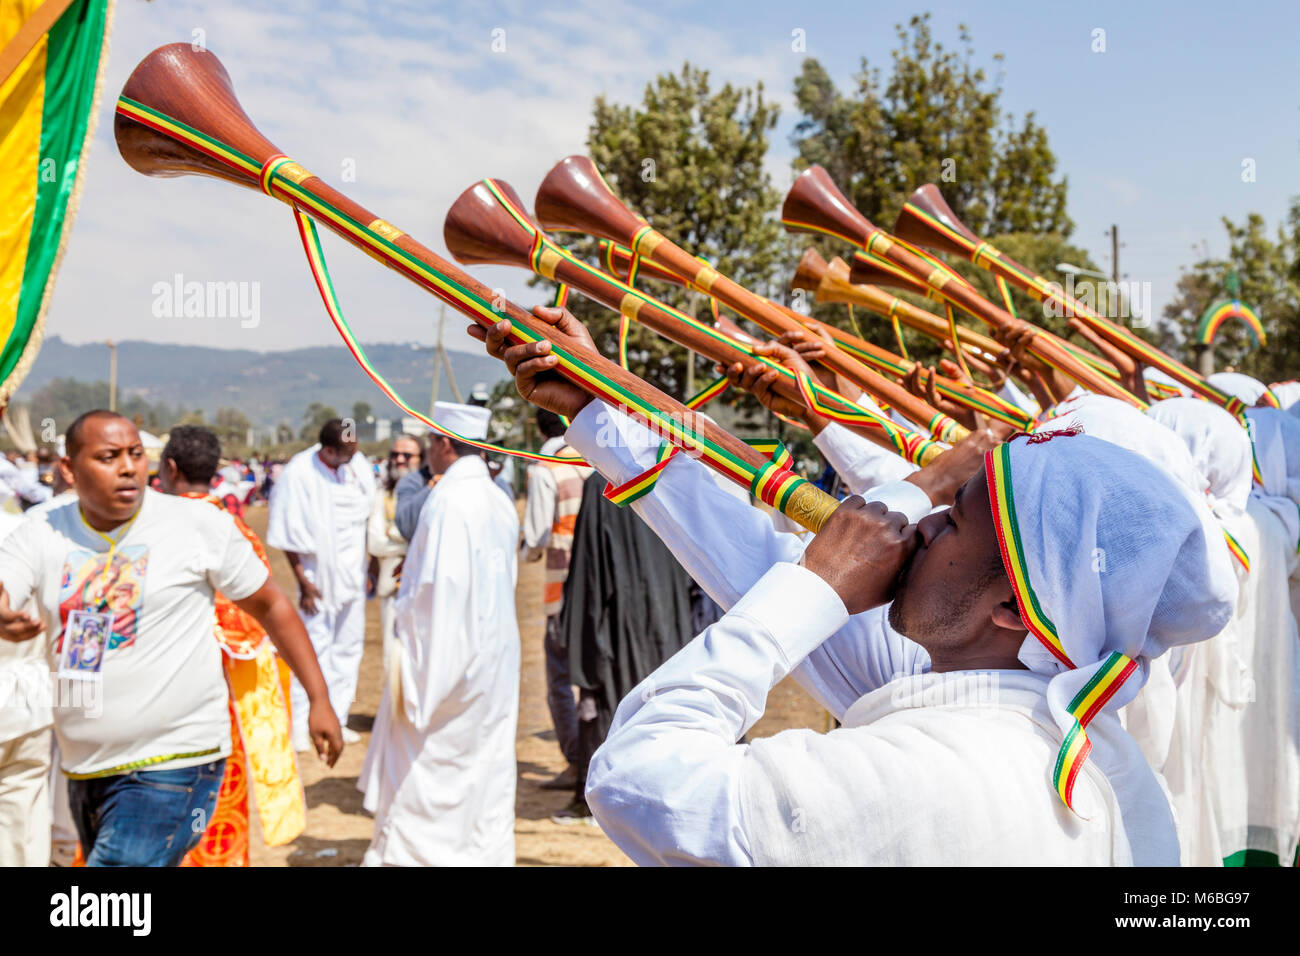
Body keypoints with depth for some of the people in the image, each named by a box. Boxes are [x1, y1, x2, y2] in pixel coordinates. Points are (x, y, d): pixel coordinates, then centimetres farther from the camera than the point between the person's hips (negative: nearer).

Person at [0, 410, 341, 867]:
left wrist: (319, 700, 0)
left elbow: (271, 606, 1)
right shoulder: (41, 533, 1)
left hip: (172, 765, -5)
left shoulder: (199, 524, -7)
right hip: (83, 769, 5)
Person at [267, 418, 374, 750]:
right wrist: (303, 582, -12)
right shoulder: (298, 474, -16)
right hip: (319, 573, -5)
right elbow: (288, 537, -11)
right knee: (314, 648, -3)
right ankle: (300, 725, 7)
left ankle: (336, 719, 21)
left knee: (349, 646, 10)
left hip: (353, 573, 5)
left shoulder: (358, 464, -2)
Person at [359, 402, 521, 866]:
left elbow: (440, 590, -22)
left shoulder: (448, 500, -17)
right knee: (487, 777, 13)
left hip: (451, 654, -8)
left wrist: (415, 678, -17)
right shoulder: (500, 501, 8)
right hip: (497, 659, 8)